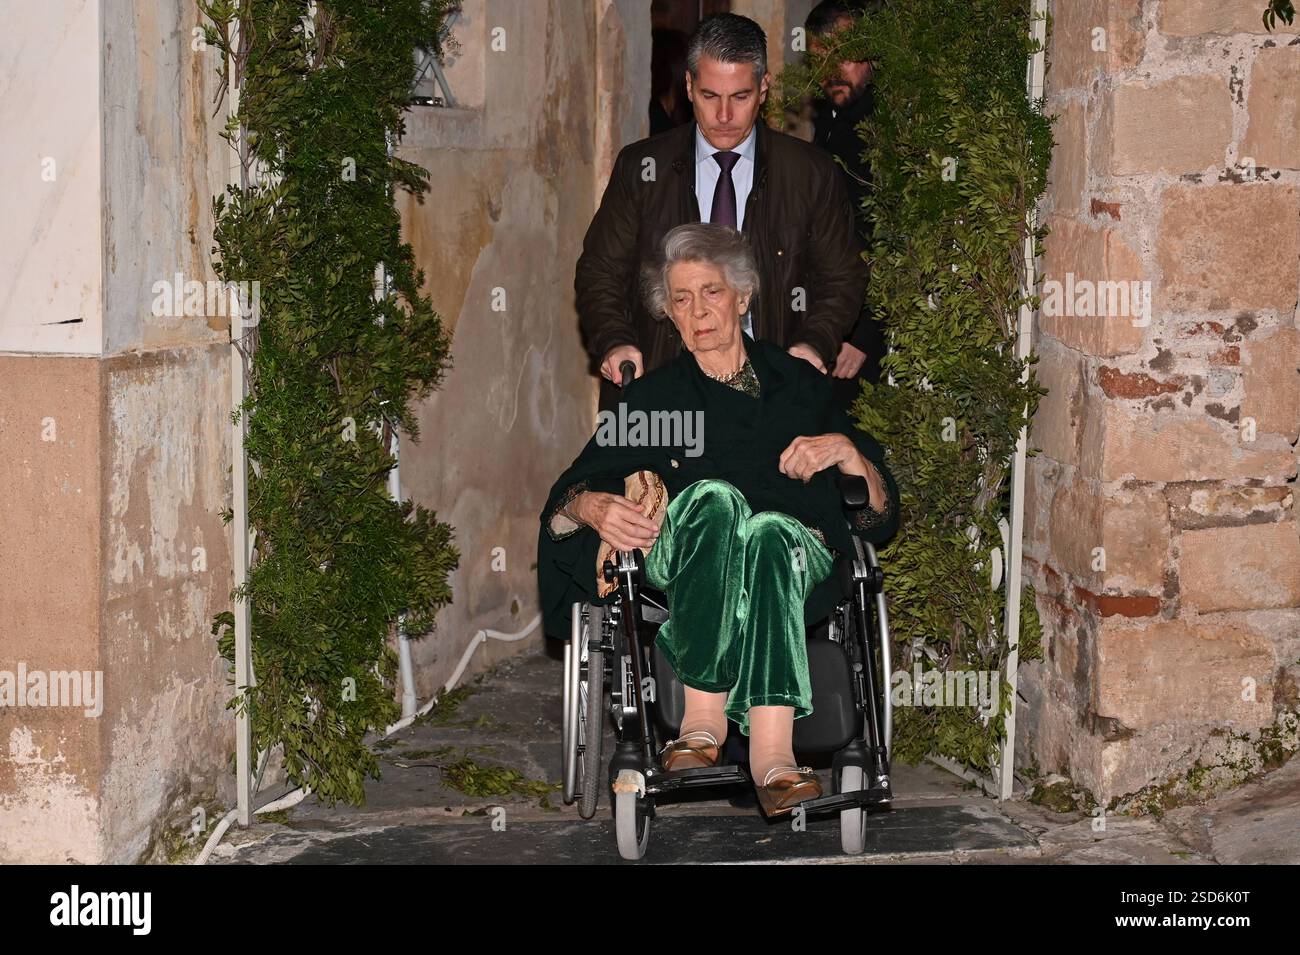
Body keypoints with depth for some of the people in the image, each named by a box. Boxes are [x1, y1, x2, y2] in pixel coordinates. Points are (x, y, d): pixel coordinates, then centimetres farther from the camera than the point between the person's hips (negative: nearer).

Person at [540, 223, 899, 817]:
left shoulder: (801, 385, 22)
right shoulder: (652, 397, 23)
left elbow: (880, 514, 15)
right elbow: (568, 495, 11)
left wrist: (847, 451, -5)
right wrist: (593, 507, -13)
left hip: (794, 552, 0)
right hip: (679, 560, 0)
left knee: (769, 529, -39)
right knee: (713, 496, -36)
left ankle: (772, 752, -57)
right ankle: (705, 718, -46)